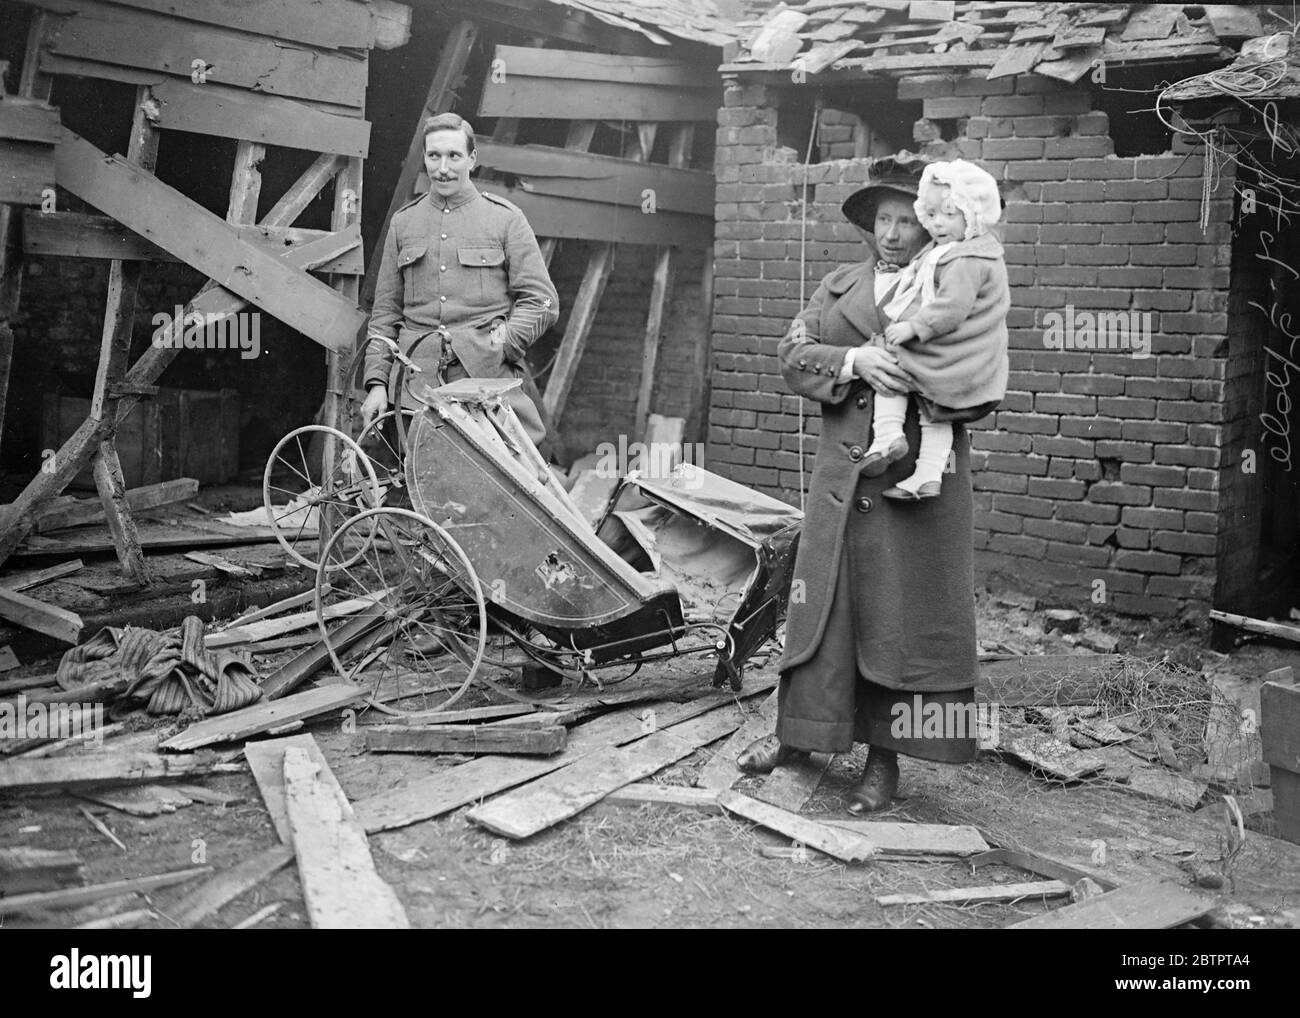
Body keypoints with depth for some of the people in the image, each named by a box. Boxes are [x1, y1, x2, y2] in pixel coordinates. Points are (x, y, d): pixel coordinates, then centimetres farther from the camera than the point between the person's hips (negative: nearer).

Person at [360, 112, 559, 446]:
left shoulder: (505, 218, 8)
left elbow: (542, 302, 4)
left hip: (490, 377, -2)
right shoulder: (403, 222, 18)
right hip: (418, 378, 2)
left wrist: (497, 347, -9)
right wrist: (377, 382, 9)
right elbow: (385, 311, 19)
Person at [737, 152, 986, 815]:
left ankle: (885, 758, 10)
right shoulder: (839, 286, 15)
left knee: (904, 611, 0)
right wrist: (855, 361, -14)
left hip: (917, 474, -3)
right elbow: (793, 354, 4)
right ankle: (799, 731, 22)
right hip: (842, 469, 3)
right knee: (823, 598, 8)